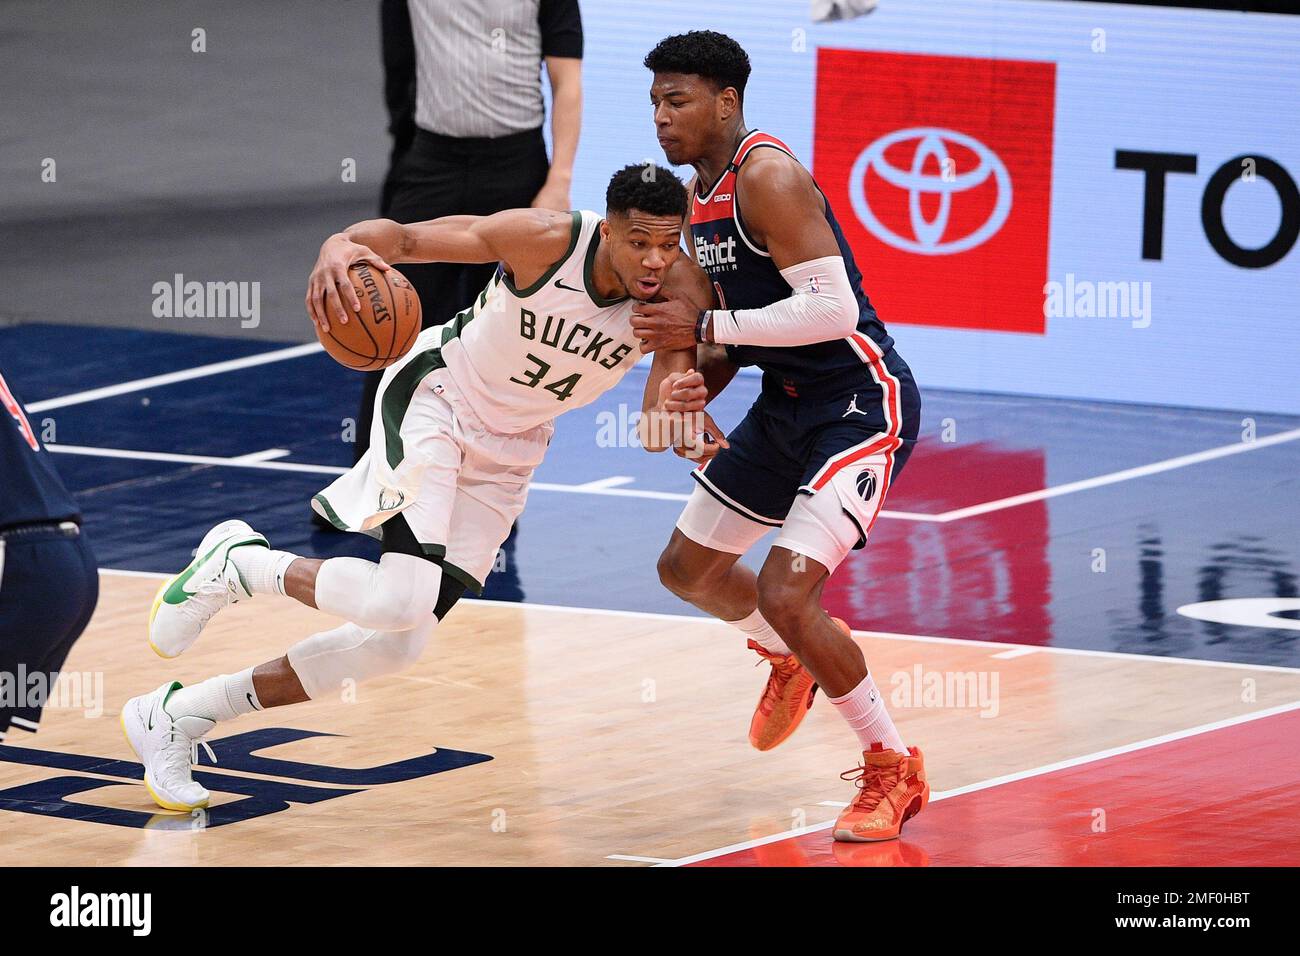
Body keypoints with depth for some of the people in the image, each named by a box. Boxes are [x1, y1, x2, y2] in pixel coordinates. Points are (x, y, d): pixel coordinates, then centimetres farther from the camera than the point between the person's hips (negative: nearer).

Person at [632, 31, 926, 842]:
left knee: (787, 593, -22)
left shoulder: (768, 179, -21)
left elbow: (831, 310, -29)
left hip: (864, 402, -10)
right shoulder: (697, 197, 8)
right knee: (687, 568, 21)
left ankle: (895, 771, -4)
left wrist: (705, 327, -27)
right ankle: (791, 658, 51)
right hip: (788, 402, 10)